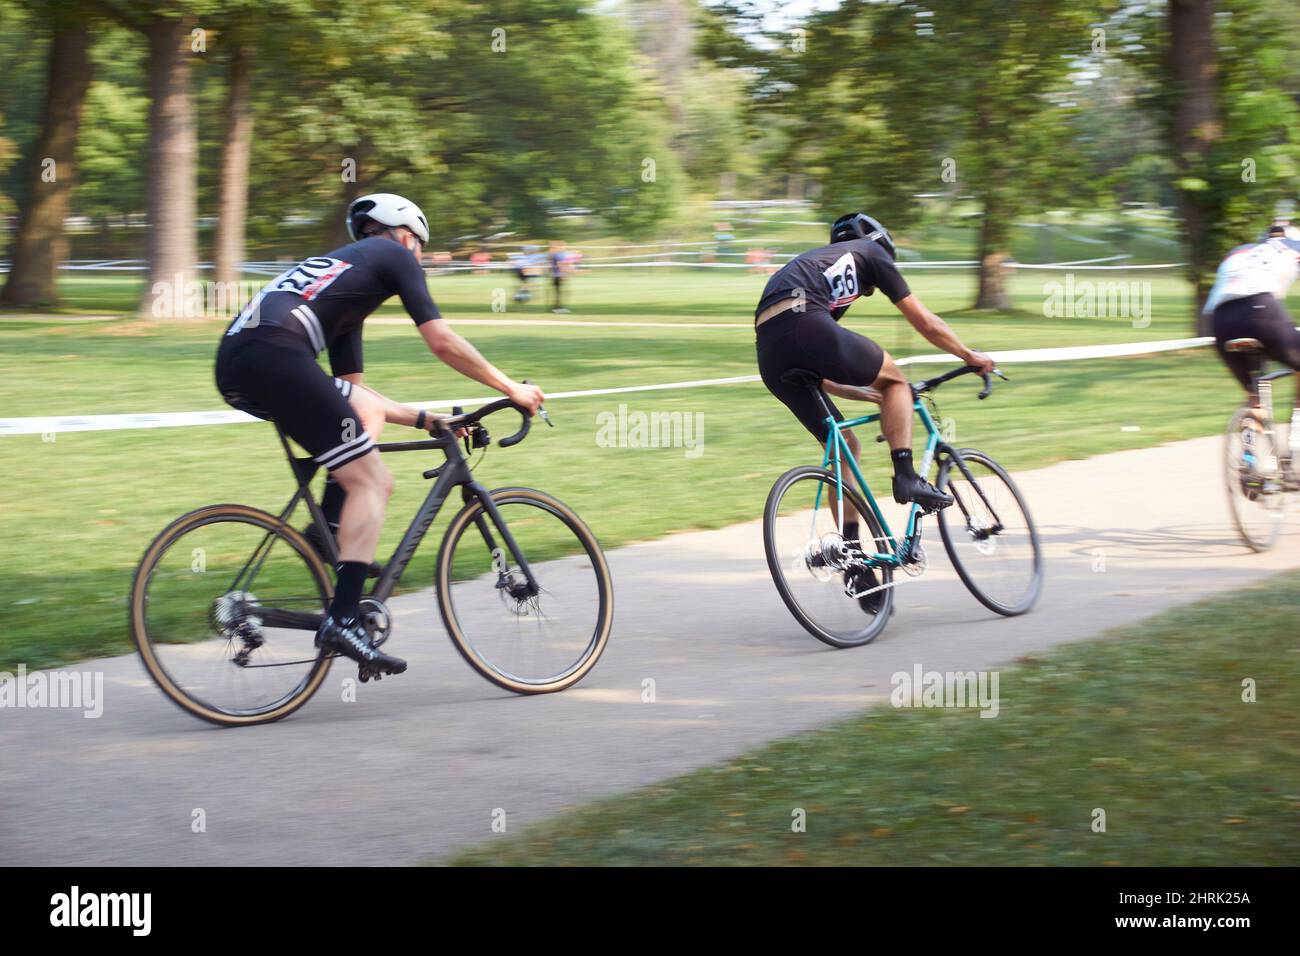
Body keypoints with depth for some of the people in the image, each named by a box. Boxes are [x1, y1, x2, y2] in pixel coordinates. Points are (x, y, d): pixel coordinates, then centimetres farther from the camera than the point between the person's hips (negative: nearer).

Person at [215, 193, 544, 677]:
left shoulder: (340, 266, 37)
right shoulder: (393, 255, 17)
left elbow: (351, 388, 39)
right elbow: (443, 343, 9)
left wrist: (425, 418, 40)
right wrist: (511, 389, 18)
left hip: (233, 365, 8)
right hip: (274, 353, -8)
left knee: (367, 409, 26)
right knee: (370, 481, -4)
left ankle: (330, 531, 12)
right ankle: (342, 621, -15)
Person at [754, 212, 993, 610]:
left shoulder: (812, 263, 41)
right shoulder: (870, 252, 24)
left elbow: (817, 377, 41)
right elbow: (925, 324, 23)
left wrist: (868, 393, 48)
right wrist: (972, 357, 37)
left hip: (770, 353, 7)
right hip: (805, 325, -7)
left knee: (845, 446, 18)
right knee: (895, 379, 18)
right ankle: (907, 477, 3)